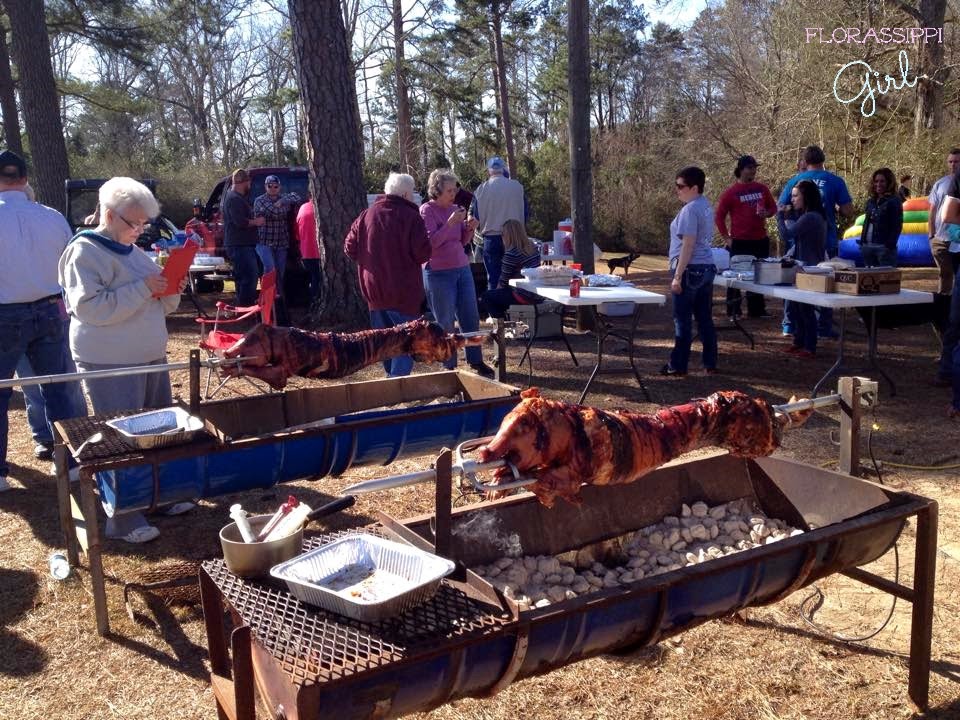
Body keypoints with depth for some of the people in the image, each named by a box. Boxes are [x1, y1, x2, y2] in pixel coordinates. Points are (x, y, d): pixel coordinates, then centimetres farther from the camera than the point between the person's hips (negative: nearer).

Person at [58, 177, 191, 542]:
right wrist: (142, 288, -24)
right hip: (111, 364, -8)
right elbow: (88, 307, -23)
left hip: (151, 357, 8)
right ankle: (123, 519, 6)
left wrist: (171, 291, -3)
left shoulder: (134, 252, 14)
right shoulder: (85, 252, -11)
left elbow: (157, 305, 20)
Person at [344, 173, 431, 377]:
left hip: (374, 291, 5)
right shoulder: (410, 216, -11)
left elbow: (350, 248, 4)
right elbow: (423, 253, -17)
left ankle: (392, 375, 28)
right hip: (404, 292, -5)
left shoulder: (366, 215, 4)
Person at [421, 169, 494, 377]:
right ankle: (450, 367, 12)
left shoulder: (455, 209, 10)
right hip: (439, 273, -6)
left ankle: (476, 361, 19)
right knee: (445, 323, 1)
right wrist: (451, 223, -22)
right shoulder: (426, 210, -7)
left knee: (471, 317, 8)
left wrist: (470, 229, -4)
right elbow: (431, 241, -16)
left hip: (462, 268, 6)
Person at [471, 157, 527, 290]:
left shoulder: (481, 190, -3)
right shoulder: (517, 187, -1)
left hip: (491, 238, -1)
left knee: (493, 279, 5)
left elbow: (475, 216, 1)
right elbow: (525, 212, 6)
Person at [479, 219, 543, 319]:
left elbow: (503, 281, -9)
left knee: (487, 296, 3)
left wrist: (498, 287, 13)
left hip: (525, 297, -9)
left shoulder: (511, 254, -16)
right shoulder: (533, 248, 9)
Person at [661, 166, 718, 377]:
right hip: (707, 267, 9)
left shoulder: (689, 210, -15)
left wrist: (677, 276, -19)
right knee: (705, 319, 11)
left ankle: (677, 366, 5)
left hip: (691, 269, -9)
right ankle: (710, 364, 15)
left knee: (682, 320, -2)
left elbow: (688, 245, -20)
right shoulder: (706, 206, 15)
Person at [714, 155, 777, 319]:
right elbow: (719, 216, -3)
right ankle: (733, 312, 9)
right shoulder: (730, 192, -6)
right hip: (739, 242, -4)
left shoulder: (762, 189, 7)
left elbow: (773, 207, 18)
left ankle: (757, 309, 22)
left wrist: (767, 213, -6)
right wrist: (726, 238, -7)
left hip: (761, 240, 5)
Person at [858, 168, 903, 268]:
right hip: (867, 246, 7)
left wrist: (890, 245, -15)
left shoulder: (894, 201, -2)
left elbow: (897, 226, -7)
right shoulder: (870, 202, 17)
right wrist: (862, 242, 12)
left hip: (884, 247, -7)